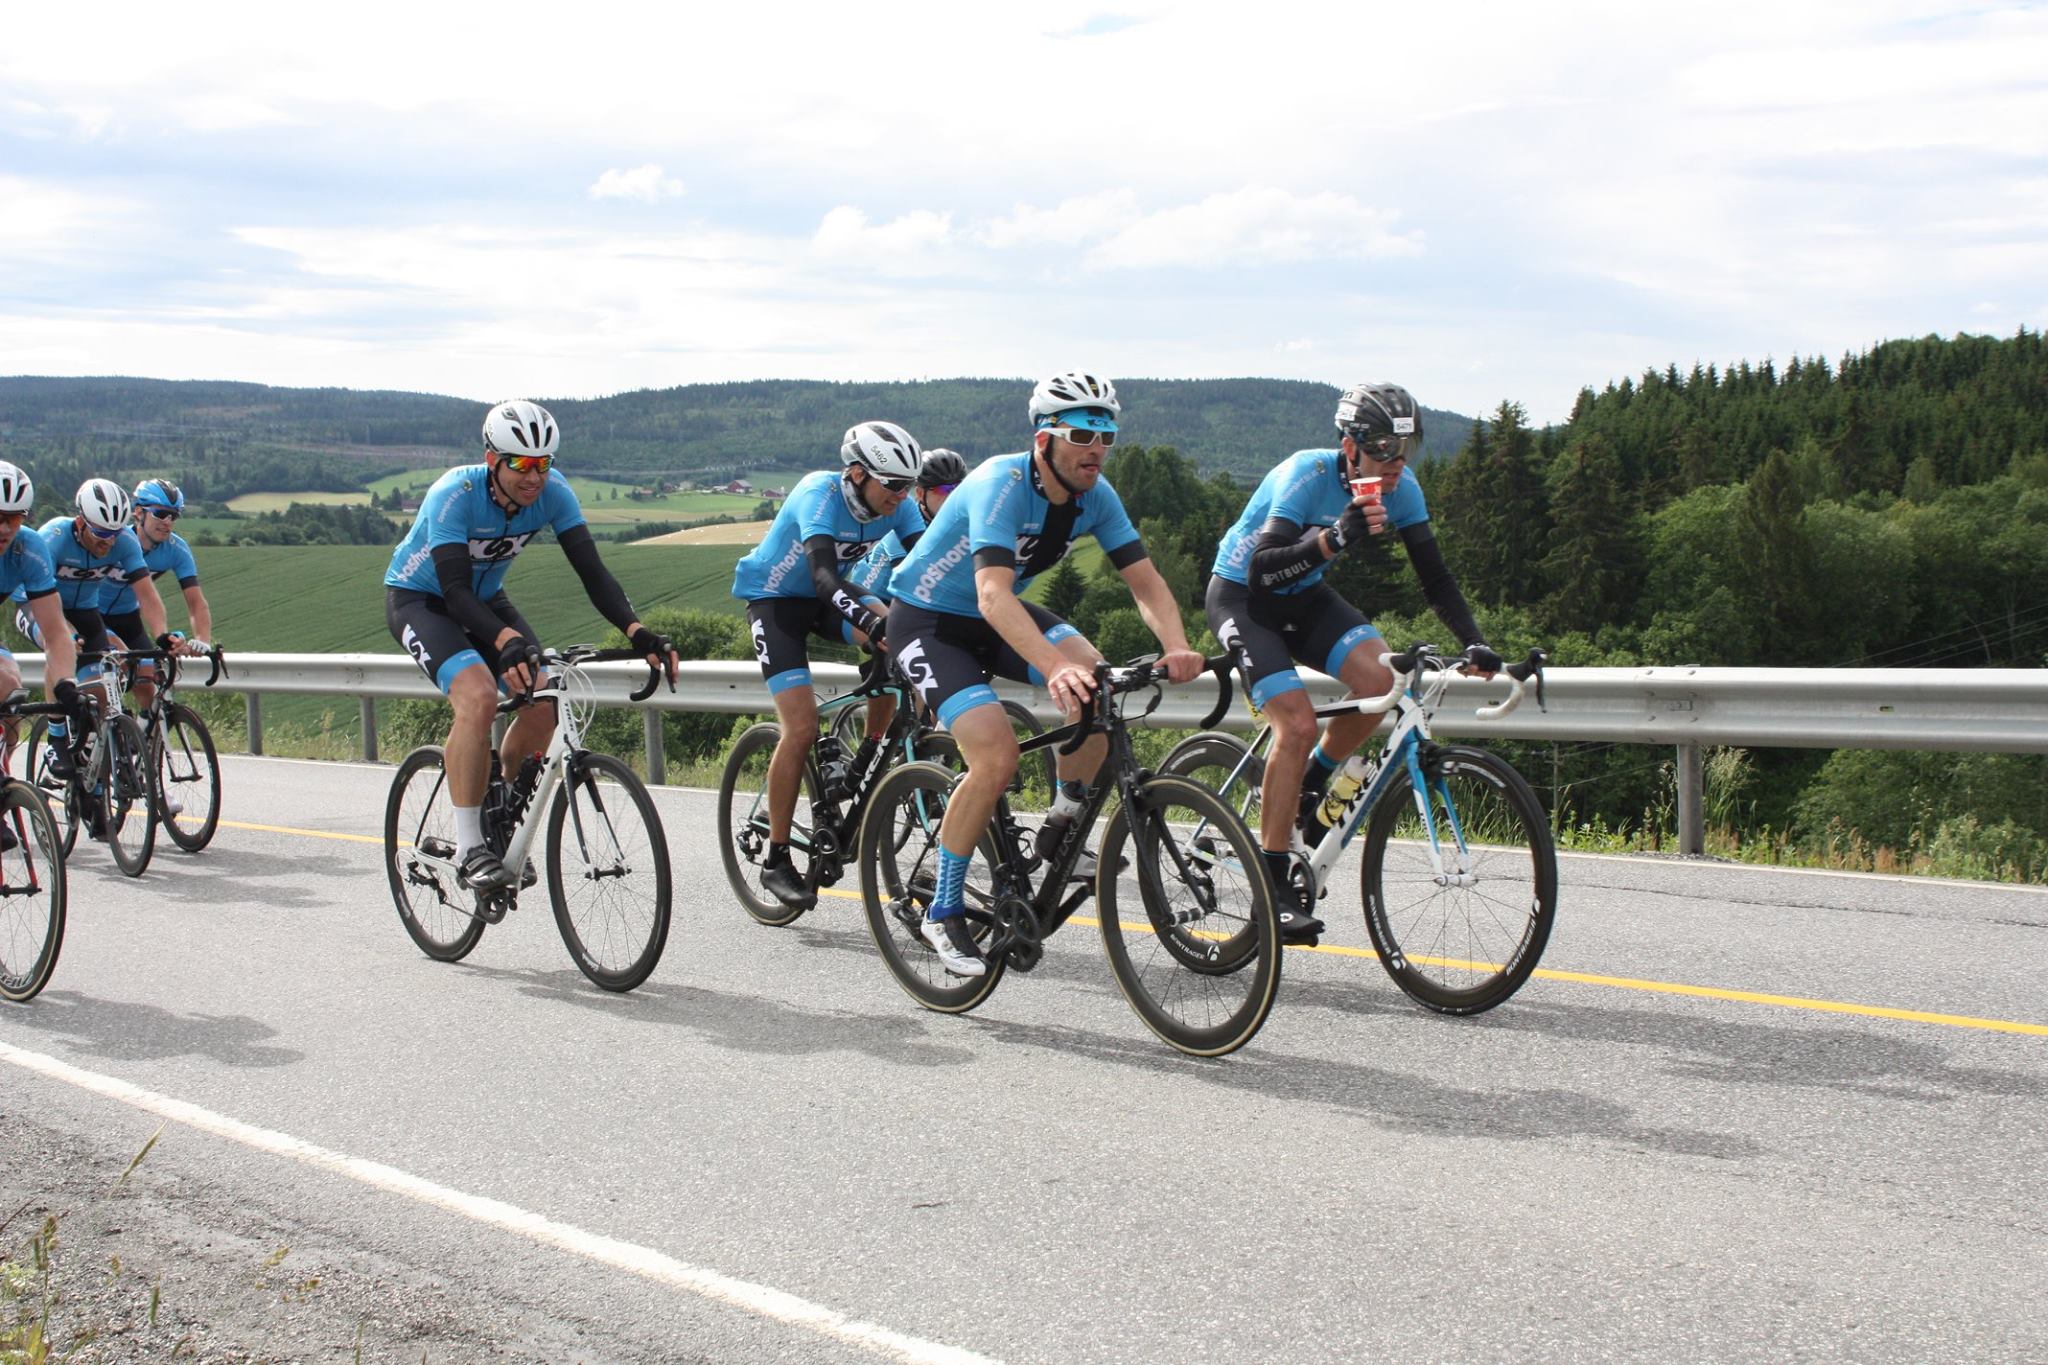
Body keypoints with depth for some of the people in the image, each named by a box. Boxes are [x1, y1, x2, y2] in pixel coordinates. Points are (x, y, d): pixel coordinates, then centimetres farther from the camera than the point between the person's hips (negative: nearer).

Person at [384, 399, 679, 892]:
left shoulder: (553, 492, -19)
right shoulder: (454, 494, -32)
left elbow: (591, 570, -22)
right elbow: (454, 589, -39)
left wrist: (637, 632, -38)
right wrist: (507, 640, -56)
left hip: (486, 599, 5)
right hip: (418, 599, -5)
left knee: (544, 703, -14)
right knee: (479, 696, -31)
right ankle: (468, 849, -21)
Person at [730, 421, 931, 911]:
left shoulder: (897, 504, -15)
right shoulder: (820, 494, -32)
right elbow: (825, 576, -45)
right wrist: (876, 624, -58)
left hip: (828, 595, 6)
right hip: (775, 598, -6)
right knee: (802, 728, -17)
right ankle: (776, 861, -5)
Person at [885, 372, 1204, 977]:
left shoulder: (1095, 496, -10)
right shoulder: (1001, 484, -31)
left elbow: (1146, 581, -13)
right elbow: (993, 595, -44)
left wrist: (1177, 646, -34)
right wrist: (1055, 666, -58)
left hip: (994, 619, 6)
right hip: (927, 621, -6)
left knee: (1097, 686, -21)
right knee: (997, 757, -24)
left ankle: (1062, 832, -1)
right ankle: (943, 913, -8)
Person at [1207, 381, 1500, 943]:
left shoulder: (1400, 488, -12)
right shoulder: (1307, 475, -29)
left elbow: (1434, 578, -8)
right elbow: (1263, 571, -38)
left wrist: (1474, 643, -21)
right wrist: (1336, 539, -51)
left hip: (1303, 598, 6)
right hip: (1240, 595, -6)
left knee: (1377, 682, -22)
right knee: (1298, 723, -23)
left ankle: (1309, 783, 6)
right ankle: (1273, 885, -13)